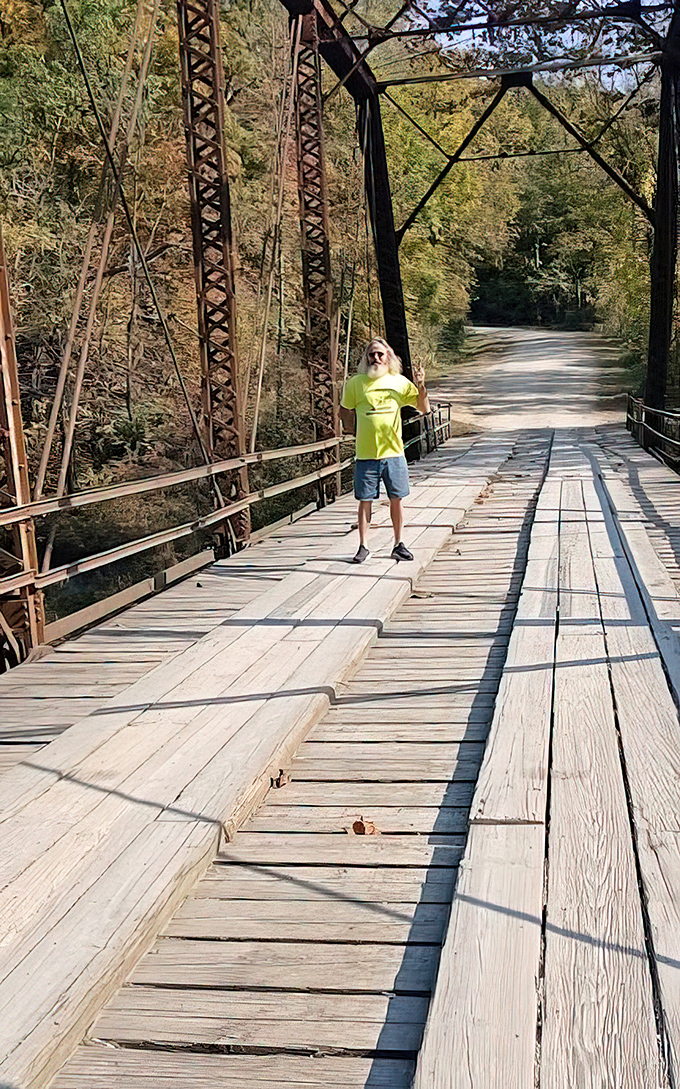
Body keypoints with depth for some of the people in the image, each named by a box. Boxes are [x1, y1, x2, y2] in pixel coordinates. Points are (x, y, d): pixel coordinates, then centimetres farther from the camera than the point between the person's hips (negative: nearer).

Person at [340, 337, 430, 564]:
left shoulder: (399, 382, 6)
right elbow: (344, 411, 14)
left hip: (394, 452, 1)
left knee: (396, 499, 6)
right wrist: (354, 429, 6)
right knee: (365, 500, 1)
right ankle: (363, 547, 10)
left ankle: (398, 545, 19)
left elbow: (424, 408, 6)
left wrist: (421, 386, -9)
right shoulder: (356, 383, 2)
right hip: (365, 454, -1)